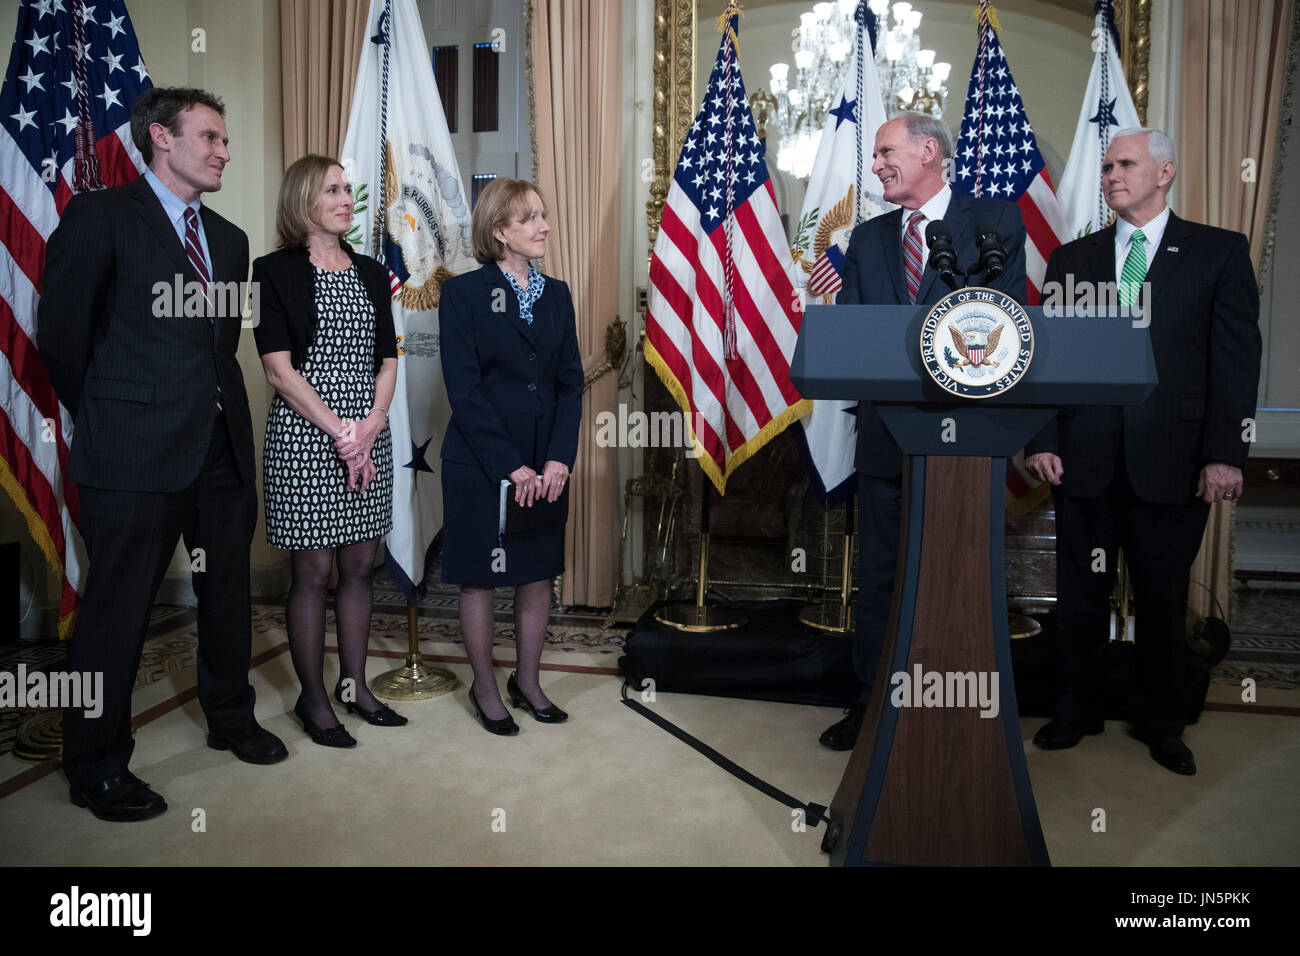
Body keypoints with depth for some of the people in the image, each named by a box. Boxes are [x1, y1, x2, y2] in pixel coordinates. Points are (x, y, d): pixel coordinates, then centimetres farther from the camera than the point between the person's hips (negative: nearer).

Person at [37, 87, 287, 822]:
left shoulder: (229, 238, 15)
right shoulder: (101, 216, -4)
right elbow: (61, 333, -3)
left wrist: (215, 400, 12)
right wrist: (108, 415, 4)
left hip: (223, 445, 6)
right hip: (137, 452, -6)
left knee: (228, 594, 16)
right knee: (119, 608, 3)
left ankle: (232, 719, 35)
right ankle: (97, 766, 19)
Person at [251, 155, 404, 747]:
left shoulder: (372, 273, 13)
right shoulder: (276, 271, -3)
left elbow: (387, 360, 11)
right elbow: (278, 368, -10)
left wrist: (374, 422, -6)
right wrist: (339, 432, -15)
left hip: (368, 437, 5)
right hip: (304, 437, -5)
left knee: (360, 565, 10)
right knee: (312, 571, 1)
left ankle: (354, 685, 23)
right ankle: (313, 698, 15)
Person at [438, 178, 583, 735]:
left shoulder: (556, 294, 9)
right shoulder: (464, 294, -5)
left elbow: (571, 381, 5)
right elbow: (464, 390, -11)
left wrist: (558, 459, -7)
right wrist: (510, 466, -16)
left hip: (545, 464, 5)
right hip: (479, 464, -4)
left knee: (539, 573, 11)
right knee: (479, 578, 7)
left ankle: (528, 680, 29)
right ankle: (484, 686, 24)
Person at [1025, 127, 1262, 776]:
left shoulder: (1219, 252, 4)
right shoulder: (1072, 258, 10)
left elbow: (1237, 356, -1)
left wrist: (1225, 453, -9)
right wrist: (1041, 441, -4)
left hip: (1171, 460, -1)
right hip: (1085, 456, 2)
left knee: (1163, 597, 10)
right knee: (1081, 594, 9)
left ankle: (1160, 722, 28)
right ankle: (1078, 710, 26)